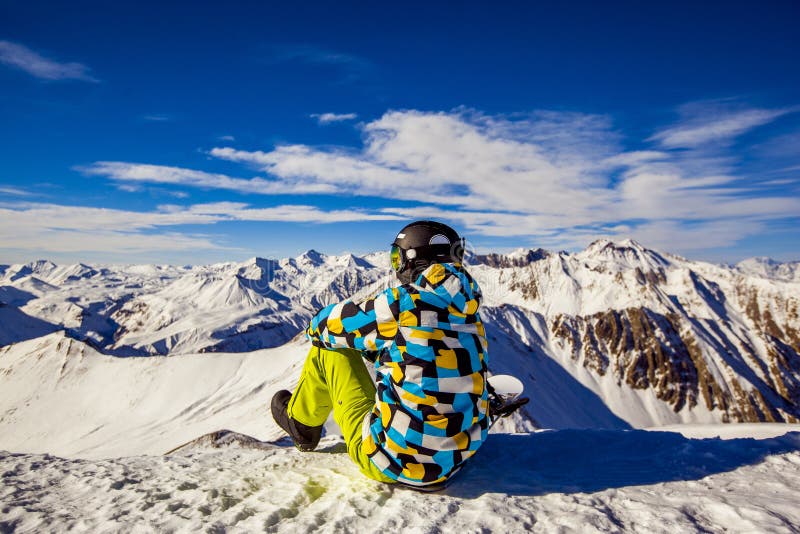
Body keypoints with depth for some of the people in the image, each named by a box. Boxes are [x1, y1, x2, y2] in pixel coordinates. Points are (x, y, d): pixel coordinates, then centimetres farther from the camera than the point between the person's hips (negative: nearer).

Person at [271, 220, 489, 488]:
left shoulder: (404, 303, -19)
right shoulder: (470, 314, 0)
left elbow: (329, 324, -4)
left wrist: (316, 328, 20)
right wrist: (383, 349, 30)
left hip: (394, 462, -6)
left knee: (330, 346, 7)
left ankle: (300, 423, 34)